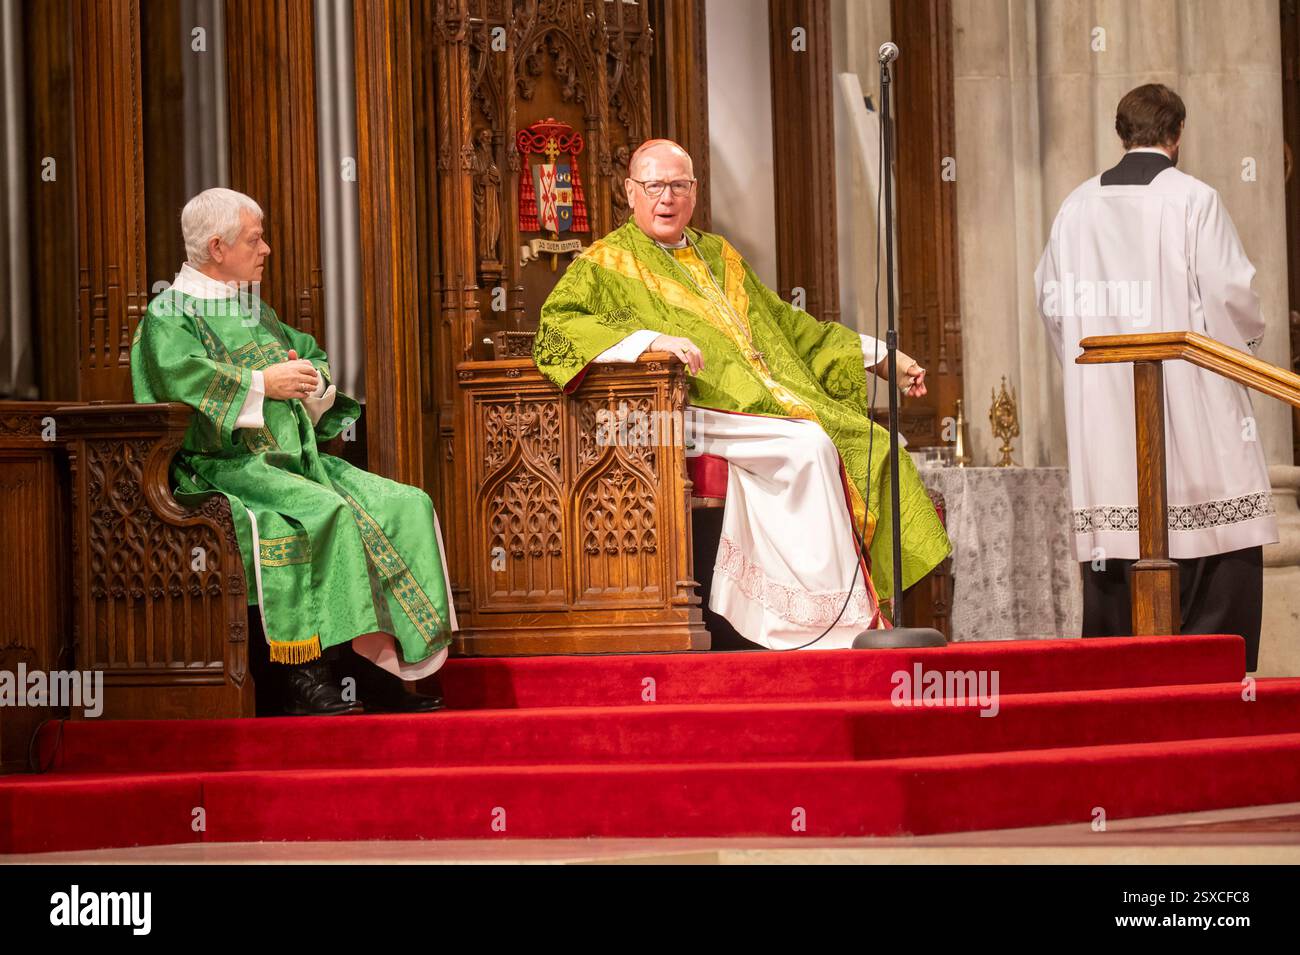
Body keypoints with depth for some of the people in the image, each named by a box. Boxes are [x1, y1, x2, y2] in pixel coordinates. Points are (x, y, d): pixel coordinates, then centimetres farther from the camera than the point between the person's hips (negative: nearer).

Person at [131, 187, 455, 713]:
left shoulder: (254, 310, 25)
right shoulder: (169, 314, -1)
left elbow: (312, 354, 29)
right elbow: (180, 375, -21)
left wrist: (310, 379, 4)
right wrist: (262, 384, -16)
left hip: (292, 459, 9)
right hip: (225, 466, -9)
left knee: (405, 505, -8)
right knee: (324, 511, -34)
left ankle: (378, 662, -13)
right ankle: (305, 675, -34)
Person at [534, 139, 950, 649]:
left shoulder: (718, 256, 27)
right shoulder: (606, 263, 5)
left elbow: (784, 322, 34)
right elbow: (556, 327, -12)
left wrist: (879, 355, 29)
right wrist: (648, 340, -26)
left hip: (766, 399, 7)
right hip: (689, 413, -7)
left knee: (862, 446, -18)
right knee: (807, 445, -29)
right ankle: (840, 619, -27)